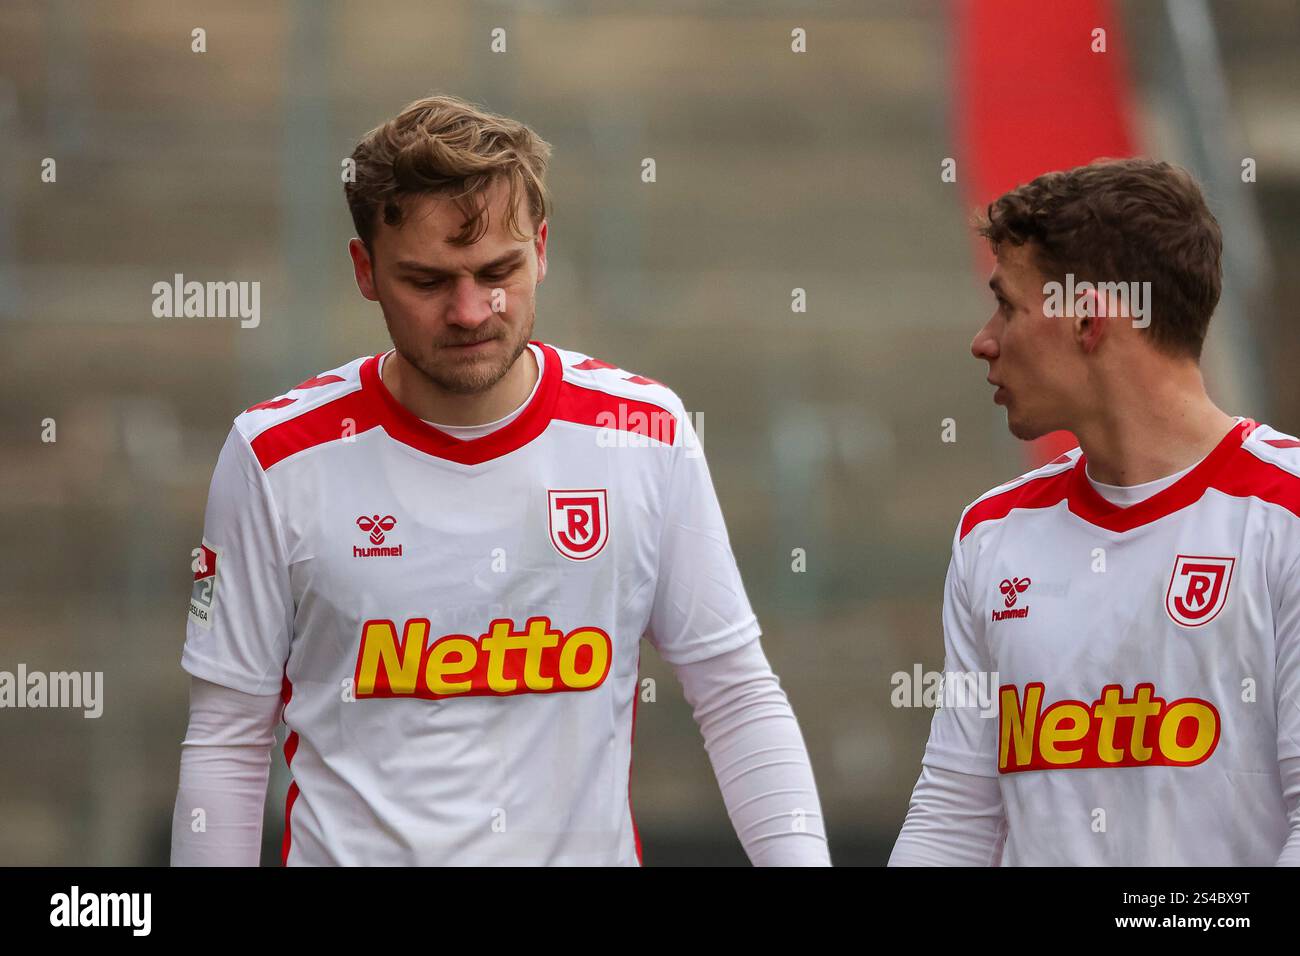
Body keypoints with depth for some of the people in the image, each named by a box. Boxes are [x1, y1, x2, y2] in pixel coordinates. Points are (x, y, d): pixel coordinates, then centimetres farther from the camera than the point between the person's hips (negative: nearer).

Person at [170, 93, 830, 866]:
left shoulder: (646, 439, -3)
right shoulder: (277, 460, -8)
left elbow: (739, 698, 0)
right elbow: (227, 743, -3)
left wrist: (803, 859, -12)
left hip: (585, 849, 2)